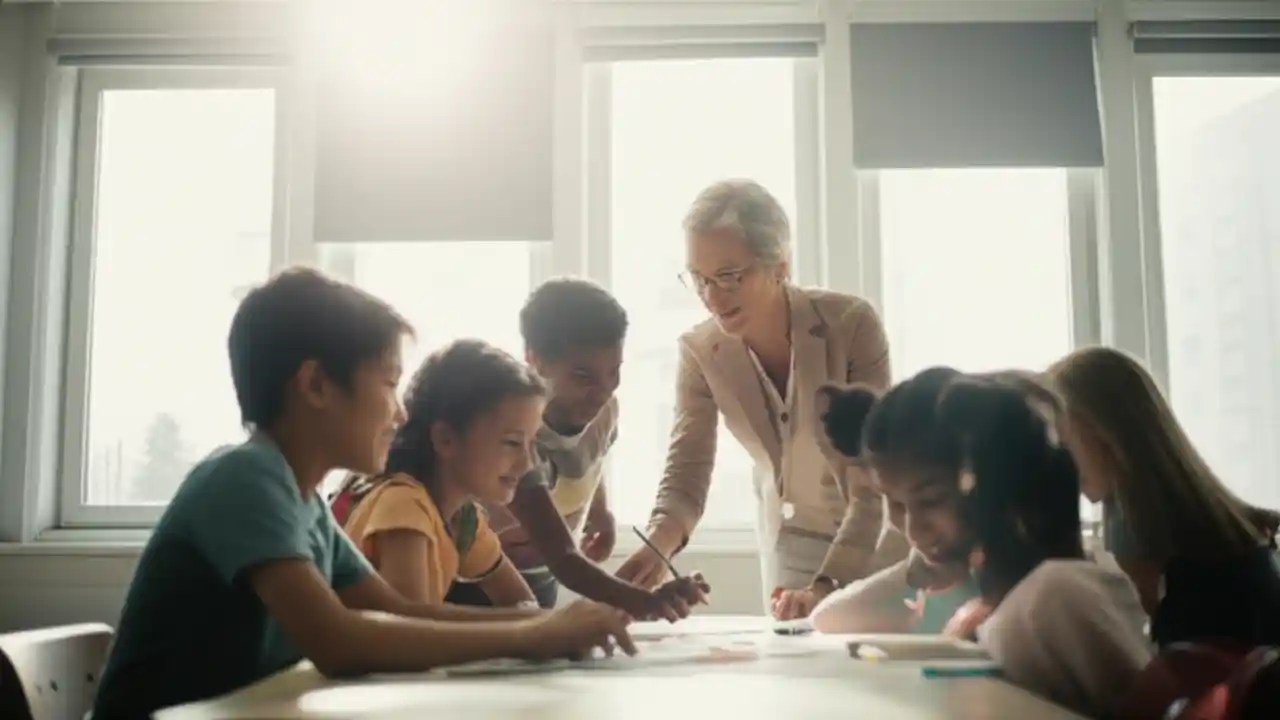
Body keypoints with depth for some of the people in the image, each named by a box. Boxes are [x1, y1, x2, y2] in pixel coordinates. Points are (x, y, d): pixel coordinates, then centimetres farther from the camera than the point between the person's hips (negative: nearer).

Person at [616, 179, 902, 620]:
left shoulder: (851, 324, -30)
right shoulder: (700, 352, -19)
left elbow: (874, 484, -30)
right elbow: (685, 476, -21)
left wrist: (823, 589, -42)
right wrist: (656, 546, -42)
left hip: (882, 534, -2)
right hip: (791, 537, 3)